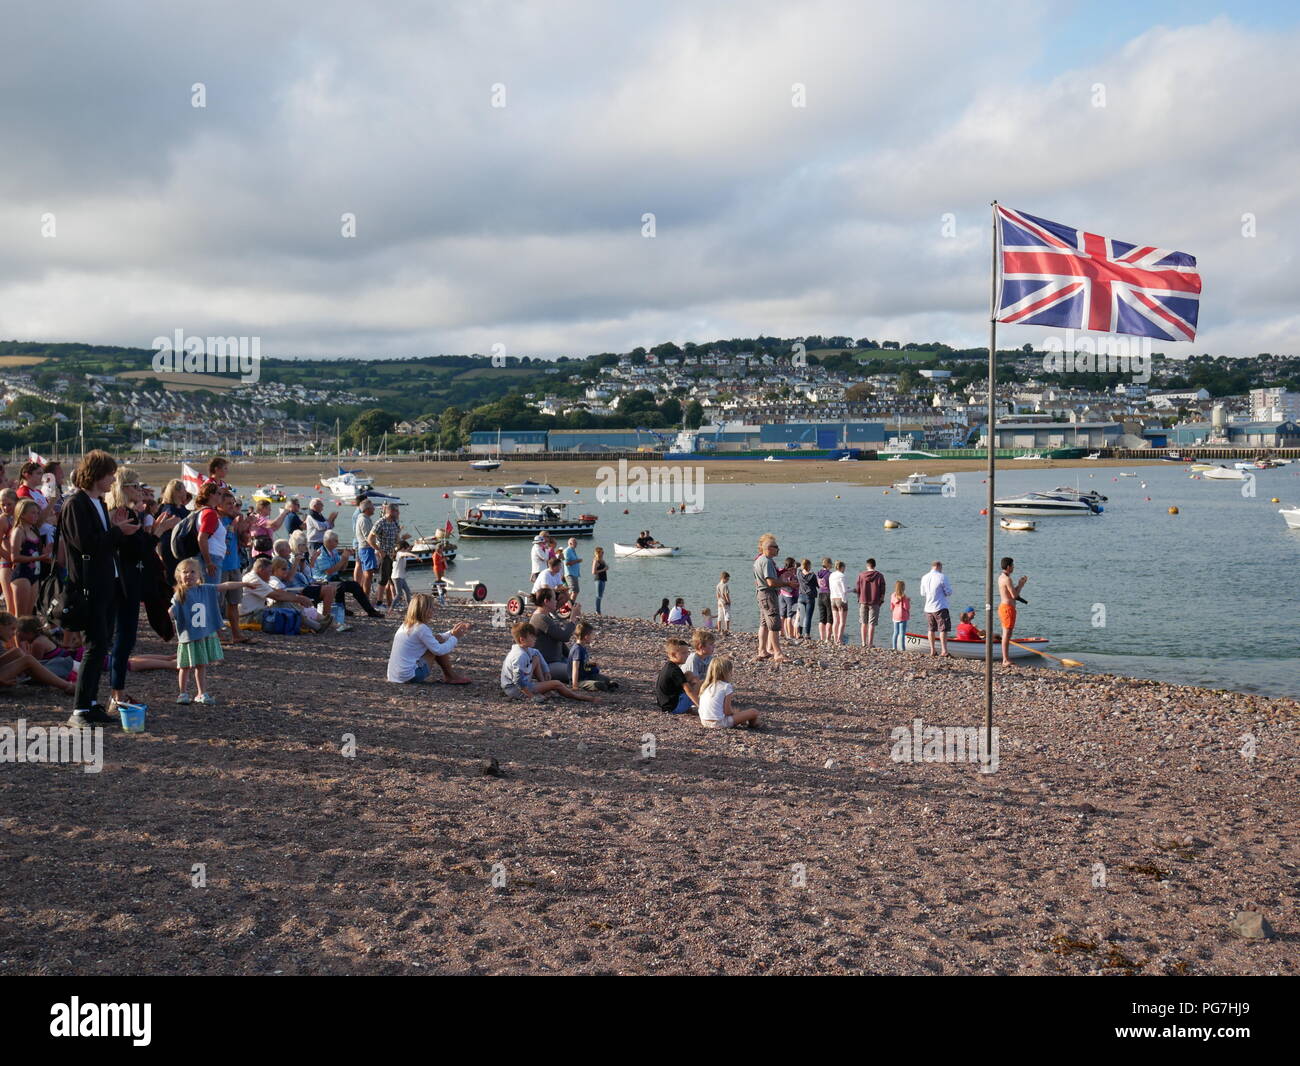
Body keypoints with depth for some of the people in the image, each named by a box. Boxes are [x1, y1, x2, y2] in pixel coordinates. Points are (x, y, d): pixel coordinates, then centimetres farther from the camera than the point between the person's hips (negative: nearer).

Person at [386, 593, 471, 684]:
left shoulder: (405, 625, 12)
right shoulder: (421, 628, -16)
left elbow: (432, 639, 23)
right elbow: (439, 650, -16)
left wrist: (451, 633, 18)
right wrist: (455, 637, -2)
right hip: (410, 676, -9)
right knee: (440, 640, -4)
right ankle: (451, 677, 5)